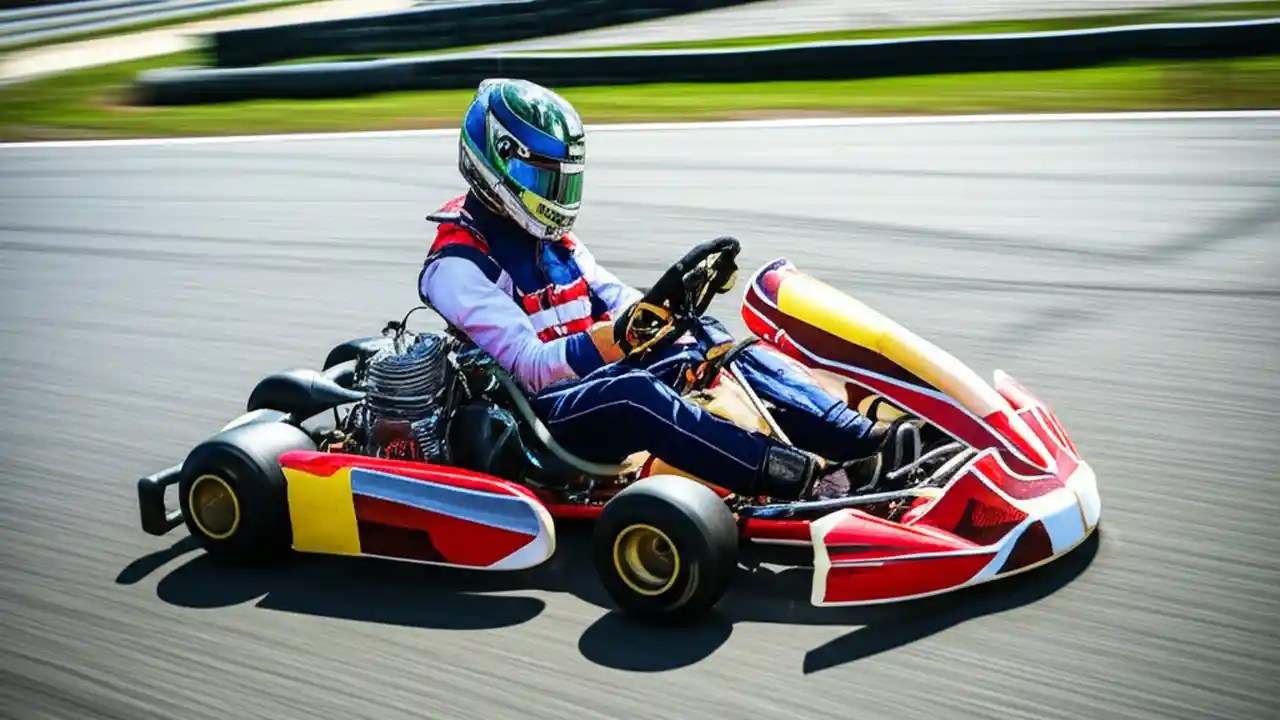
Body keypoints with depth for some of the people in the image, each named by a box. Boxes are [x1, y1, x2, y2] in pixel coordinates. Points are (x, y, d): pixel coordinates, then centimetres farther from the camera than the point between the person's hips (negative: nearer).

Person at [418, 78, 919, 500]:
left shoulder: (548, 237, 15)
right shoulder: (459, 266, -12)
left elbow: (617, 301, 11)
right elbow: (527, 366, -22)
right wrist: (617, 335, -35)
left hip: (594, 380, 8)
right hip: (539, 416, -8)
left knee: (720, 348, -8)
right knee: (632, 391, -37)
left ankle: (860, 438, -20)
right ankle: (795, 479, -49)